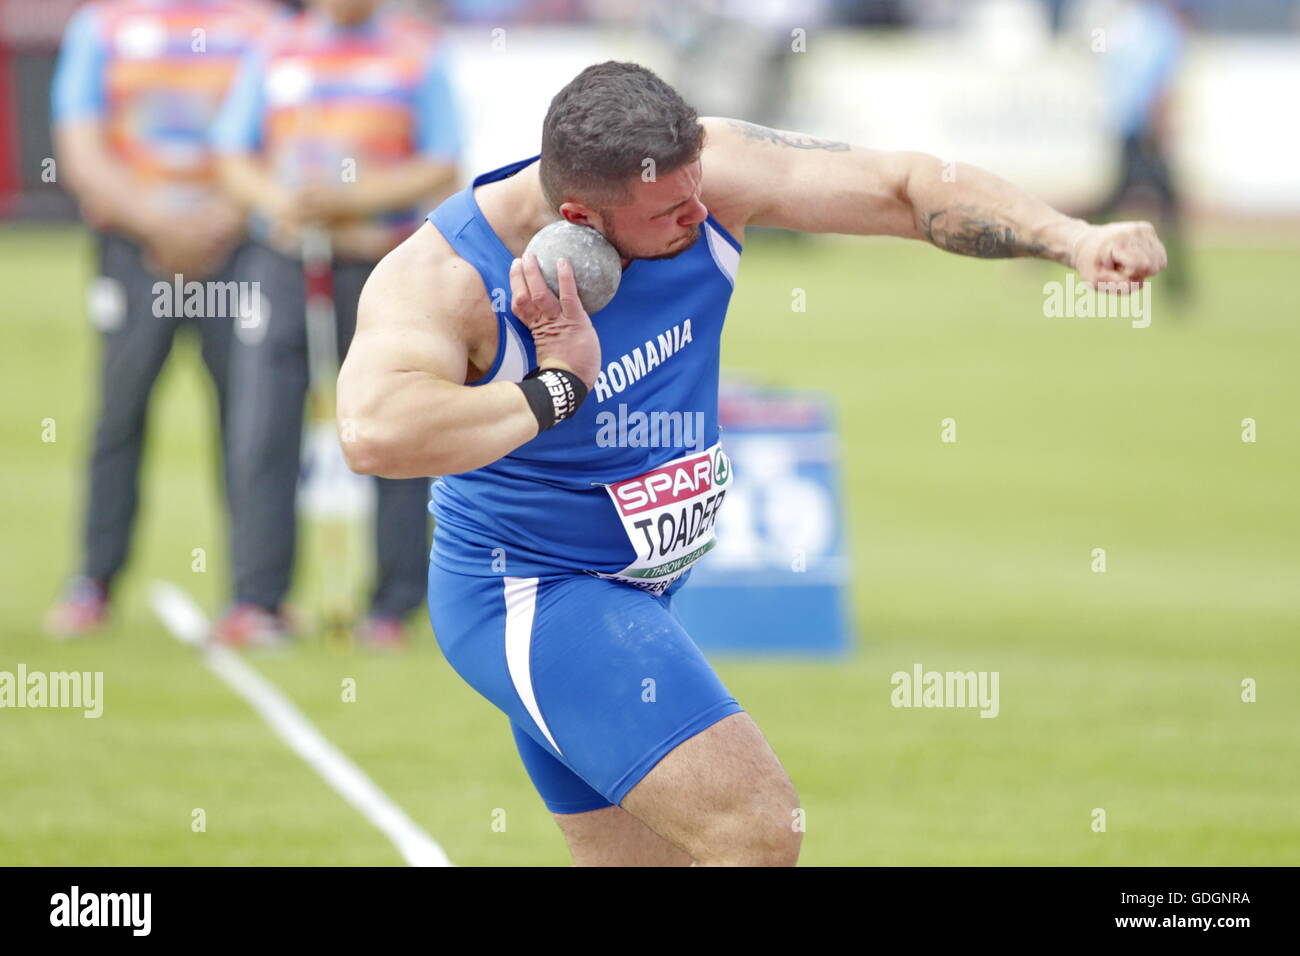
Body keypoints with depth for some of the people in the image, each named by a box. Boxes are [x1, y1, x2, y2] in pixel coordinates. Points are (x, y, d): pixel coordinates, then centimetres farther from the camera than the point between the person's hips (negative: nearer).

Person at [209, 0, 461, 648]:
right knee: (261, 436, -4)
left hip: (382, 269, -2)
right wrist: (278, 199, -11)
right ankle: (257, 601, -2)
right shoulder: (274, 53, 11)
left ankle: (393, 606, 5)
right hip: (282, 263, 2)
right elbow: (234, 158, 11)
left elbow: (441, 169, -2)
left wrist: (349, 199, -15)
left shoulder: (418, 54, 3)